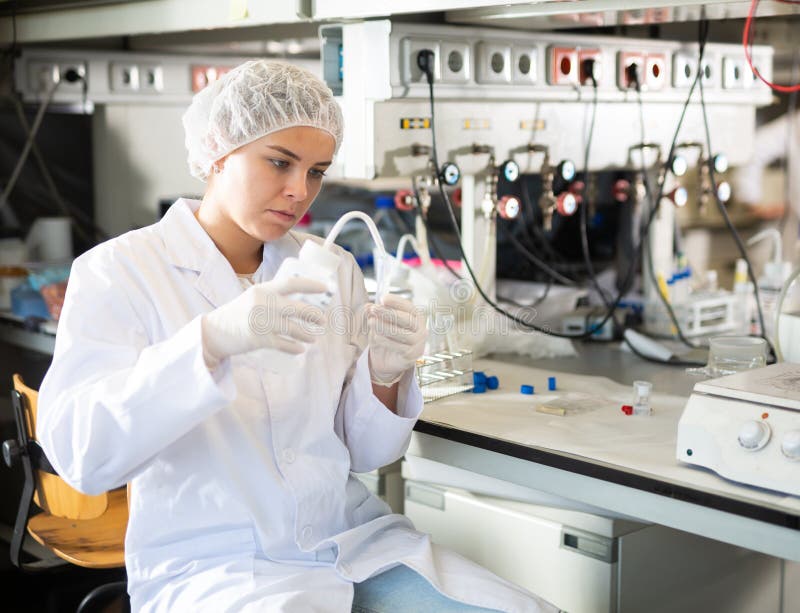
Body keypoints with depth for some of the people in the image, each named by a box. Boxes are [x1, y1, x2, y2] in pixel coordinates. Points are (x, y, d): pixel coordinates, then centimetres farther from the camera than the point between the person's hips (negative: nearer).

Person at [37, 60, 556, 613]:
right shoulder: (119, 271, -5)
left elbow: (366, 453, 9)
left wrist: (385, 378, -12)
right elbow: (78, 453, -20)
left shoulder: (331, 269, 9)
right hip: (211, 564, -5)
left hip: (356, 541, 5)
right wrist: (211, 340, -33)